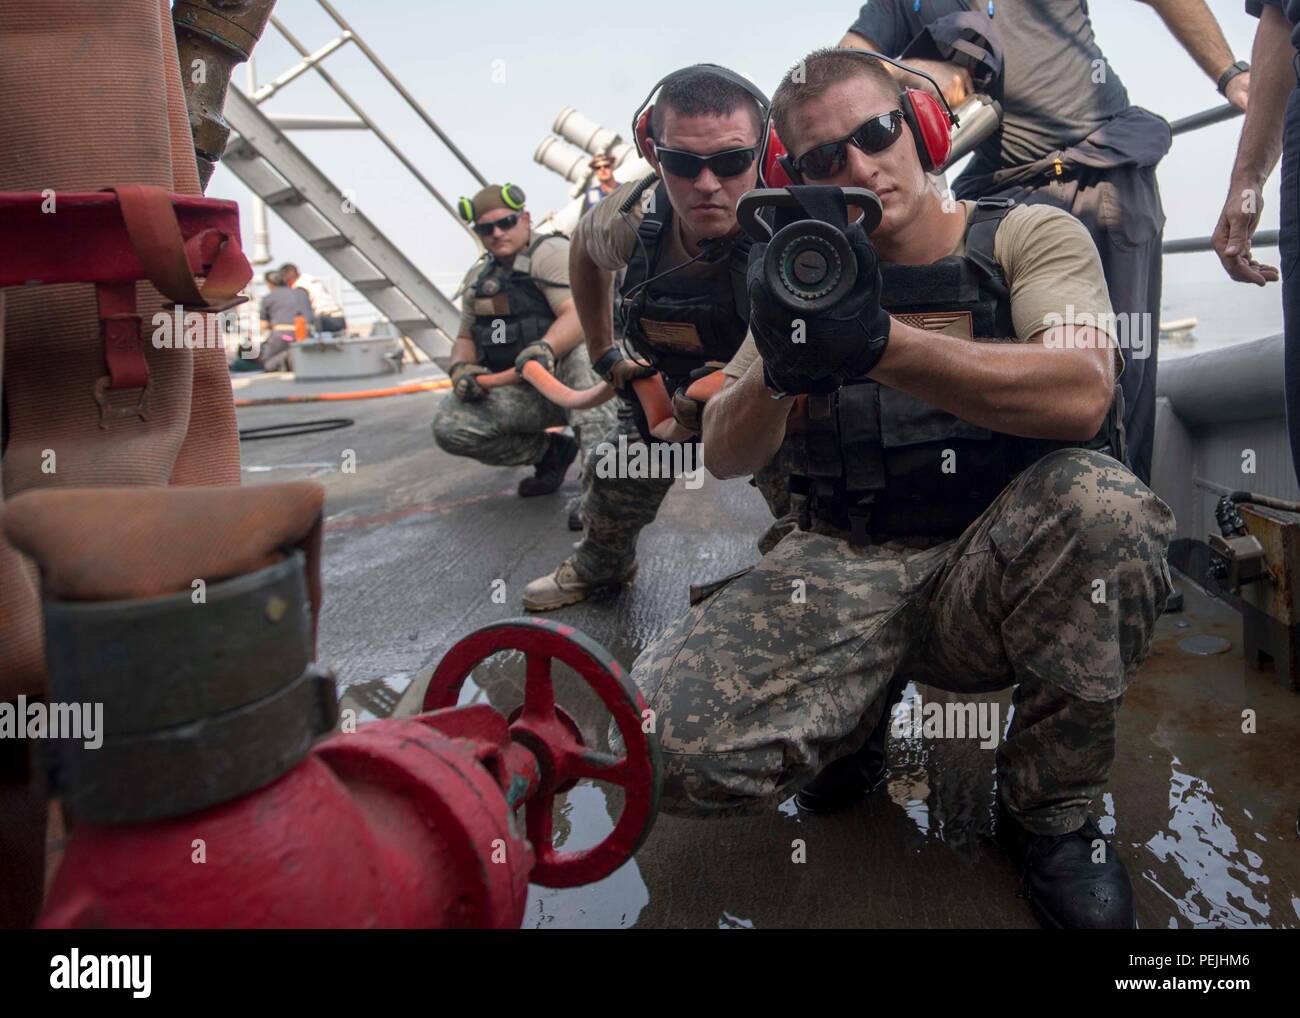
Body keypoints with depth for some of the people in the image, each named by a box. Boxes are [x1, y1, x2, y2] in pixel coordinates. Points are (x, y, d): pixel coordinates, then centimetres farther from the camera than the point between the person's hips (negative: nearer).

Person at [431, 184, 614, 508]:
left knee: (579, 357, -39)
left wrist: (546, 348, -44)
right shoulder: (478, 276, 13)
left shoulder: (551, 251, -8)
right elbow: (466, 338, 18)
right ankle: (551, 451, 3)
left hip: (564, 372, -5)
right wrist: (460, 367, -6)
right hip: (517, 393, 6)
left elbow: (578, 316, -23)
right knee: (448, 427, -16)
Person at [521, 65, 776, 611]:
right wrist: (603, 353, 4)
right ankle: (599, 566, 46)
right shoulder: (632, 217, -24)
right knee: (616, 484, 13)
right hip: (668, 382, 3)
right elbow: (584, 245, 2)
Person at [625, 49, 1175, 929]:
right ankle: (856, 716, 11)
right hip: (843, 568, 1)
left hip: (995, 563, -1)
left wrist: (880, 342, -31)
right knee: (667, 732, -24)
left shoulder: (1030, 235, 3)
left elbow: (1080, 394, -18)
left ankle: (1048, 813, -8)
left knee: (1099, 498, -35)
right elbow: (726, 459, 4)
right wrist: (776, 367, -18)